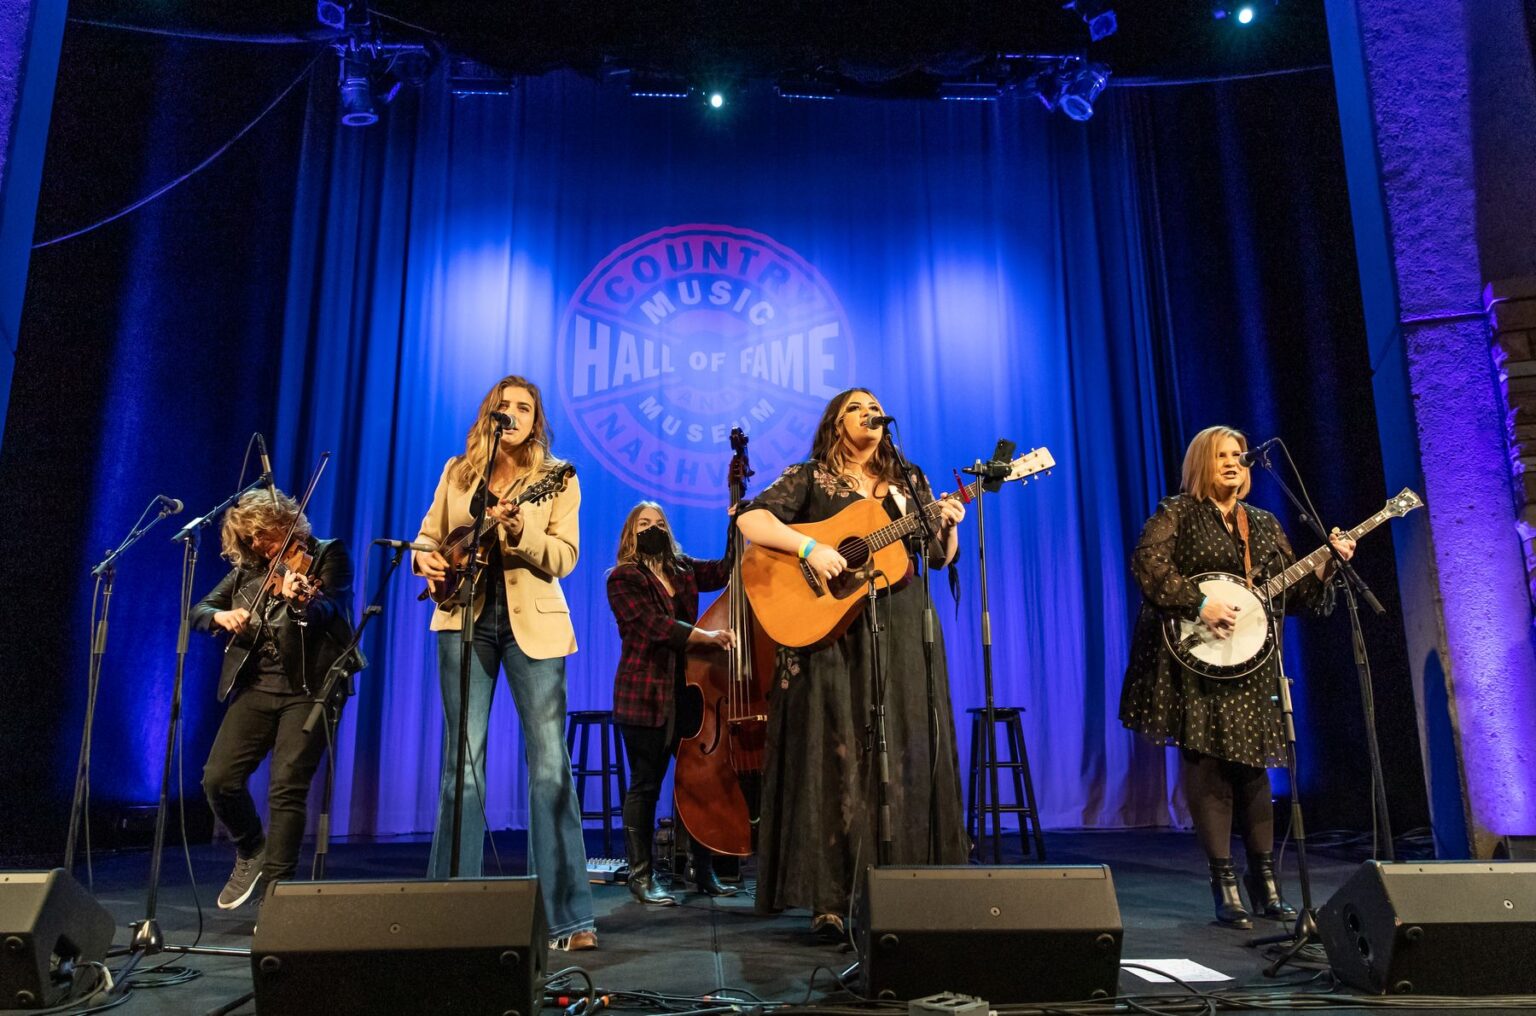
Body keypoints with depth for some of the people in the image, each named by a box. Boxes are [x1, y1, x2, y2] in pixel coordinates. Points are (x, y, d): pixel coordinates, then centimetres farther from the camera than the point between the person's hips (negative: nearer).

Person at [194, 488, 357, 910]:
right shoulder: (247, 569, 15)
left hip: (308, 689, -5)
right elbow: (198, 611, 14)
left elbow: (326, 608, -16)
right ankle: (252, 852, 24)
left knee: (286, 789, -9)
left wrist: (299, 601, -39)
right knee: (219, 779, -4)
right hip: (256, 687, 5)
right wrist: (220, 615, -9)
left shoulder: (329, 556, 1)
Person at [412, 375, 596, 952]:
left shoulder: (556, 477, 4)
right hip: (466, 619, 2)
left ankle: (570, 918, 0)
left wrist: (520, 532, -23)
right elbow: (429, 534, 18)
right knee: (463, 764, 3)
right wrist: (425, 559, -5)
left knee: (551, 765, -6)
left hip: (532, 624, -2)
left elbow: (565, 557, -6)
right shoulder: (458, 472, 13)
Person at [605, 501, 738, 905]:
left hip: (688, 691, 6)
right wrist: (706, 635, -28)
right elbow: (655, 625, -17)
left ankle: (703, 871, 19)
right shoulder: (623, 579, -4)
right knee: (645, 785, 1)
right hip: (645, 697, -5)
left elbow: (728, 569, 13)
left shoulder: (684, 570, 14)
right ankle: (641, 876, 12)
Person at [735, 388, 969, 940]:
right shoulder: (809, 478, 6)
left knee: (904, 757, 2)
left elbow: (939, 557, 16)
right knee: (834, 756, -5)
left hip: (901, 632, 4)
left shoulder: (908, 482, 17)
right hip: (829, 634, -4)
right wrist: (809, 547, -20)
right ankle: (830, 900, 1)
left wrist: (948, 525, -5)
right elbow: (751, 520, -8)